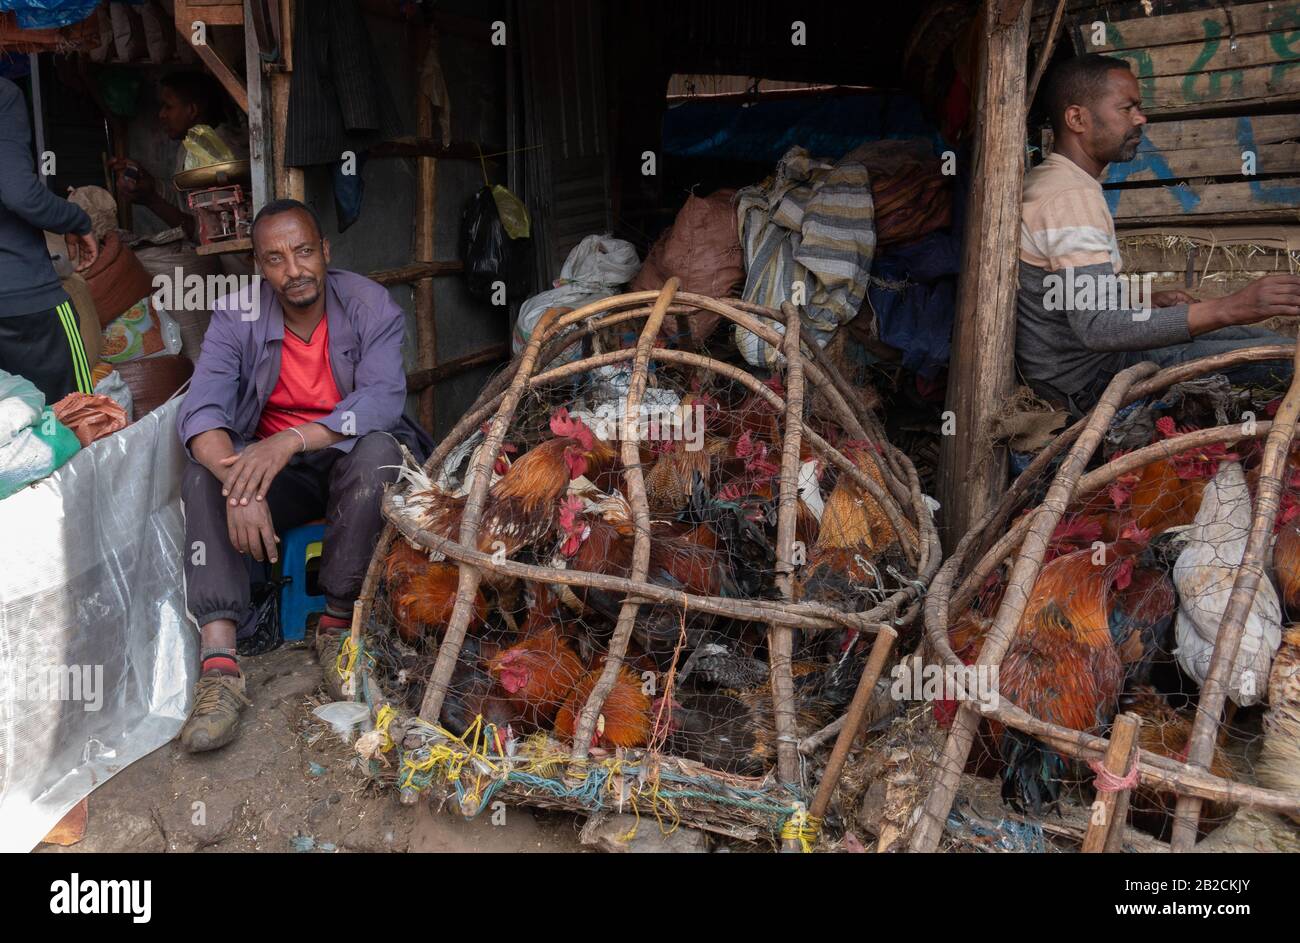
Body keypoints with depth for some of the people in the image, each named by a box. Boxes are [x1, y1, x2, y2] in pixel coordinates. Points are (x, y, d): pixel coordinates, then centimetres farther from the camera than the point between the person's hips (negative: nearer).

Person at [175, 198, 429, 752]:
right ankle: (218, 663, -34)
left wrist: (292, 440, -40)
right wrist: (239, 484, -39)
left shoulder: (370, 306, -11)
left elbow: (383, 398, -25)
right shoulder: (237, 315, -6)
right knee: (204, 473, -26)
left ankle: (338, 621, -21)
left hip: (349, 458, -2)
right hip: (268, 462, 2)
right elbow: (200, 409, -19)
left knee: (376, 450, -35)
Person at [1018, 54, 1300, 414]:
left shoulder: (1044, 181, 12)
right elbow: (1097, 327, -33)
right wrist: (1229, 309, -35)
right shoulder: (1071, 196, -22)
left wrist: (1149, 300, 9)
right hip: (1088, 381, -11)